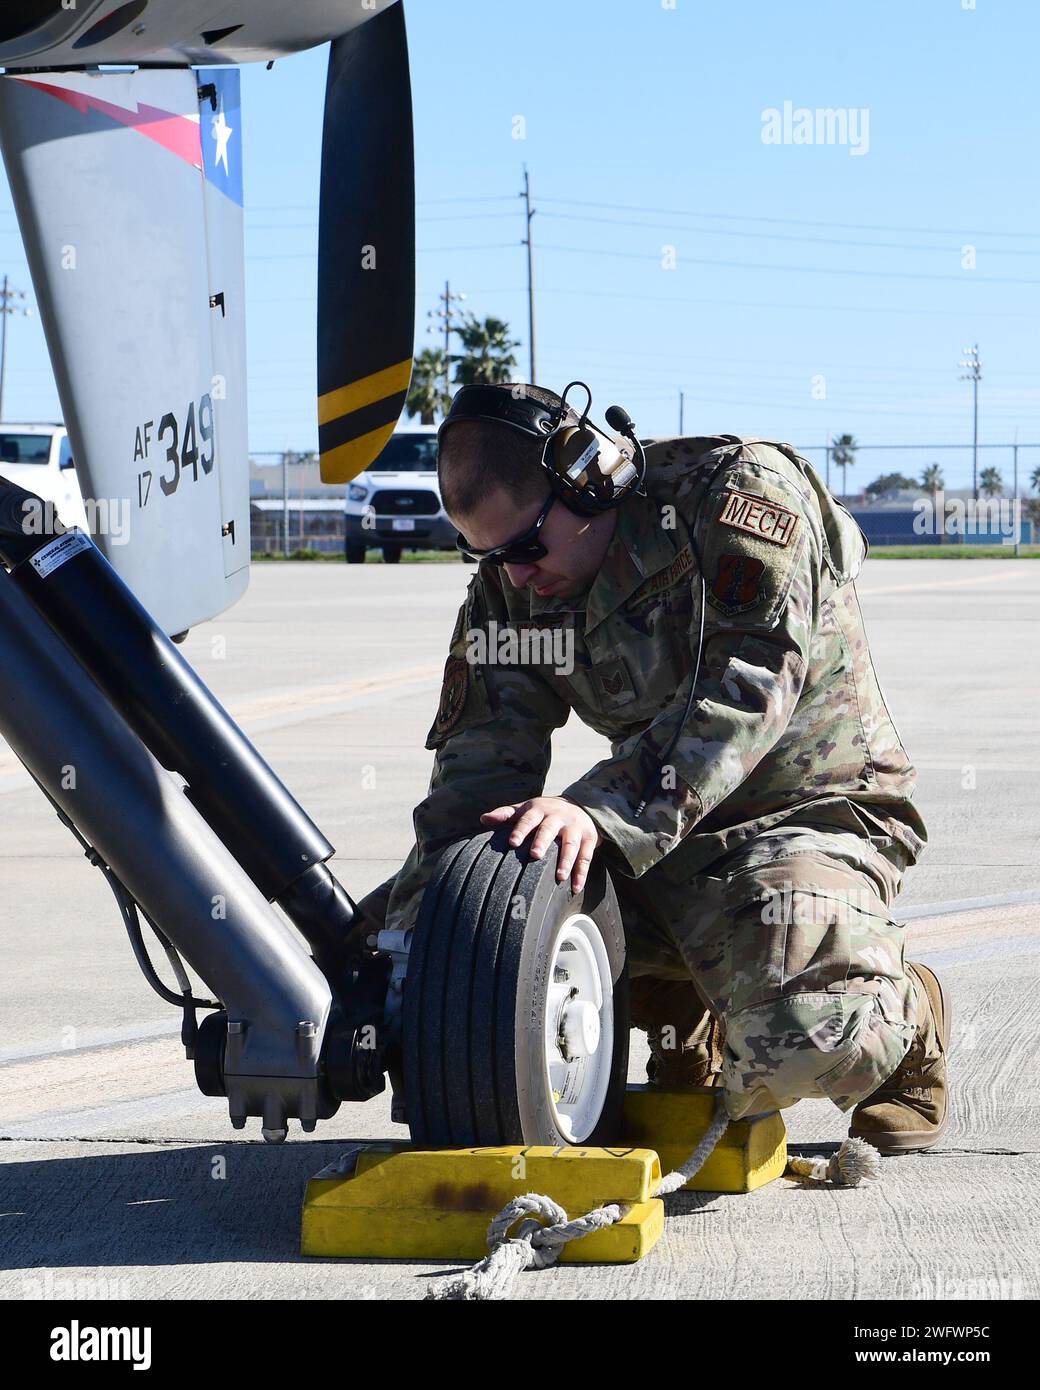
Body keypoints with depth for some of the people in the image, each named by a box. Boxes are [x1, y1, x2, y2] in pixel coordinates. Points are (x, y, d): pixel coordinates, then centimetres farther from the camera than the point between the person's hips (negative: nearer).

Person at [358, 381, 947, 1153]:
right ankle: (677, 1006, 13)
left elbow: (743, 693, -27)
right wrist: (414, 931, -18)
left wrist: (601, 809, -39)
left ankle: (906, 1015, 5)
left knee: (801, 1042, -35)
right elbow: (479, 764, -2)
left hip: (813, 813, -6)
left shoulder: (744, 491, -16)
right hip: (660, 839, 6)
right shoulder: (511, 586, 2)